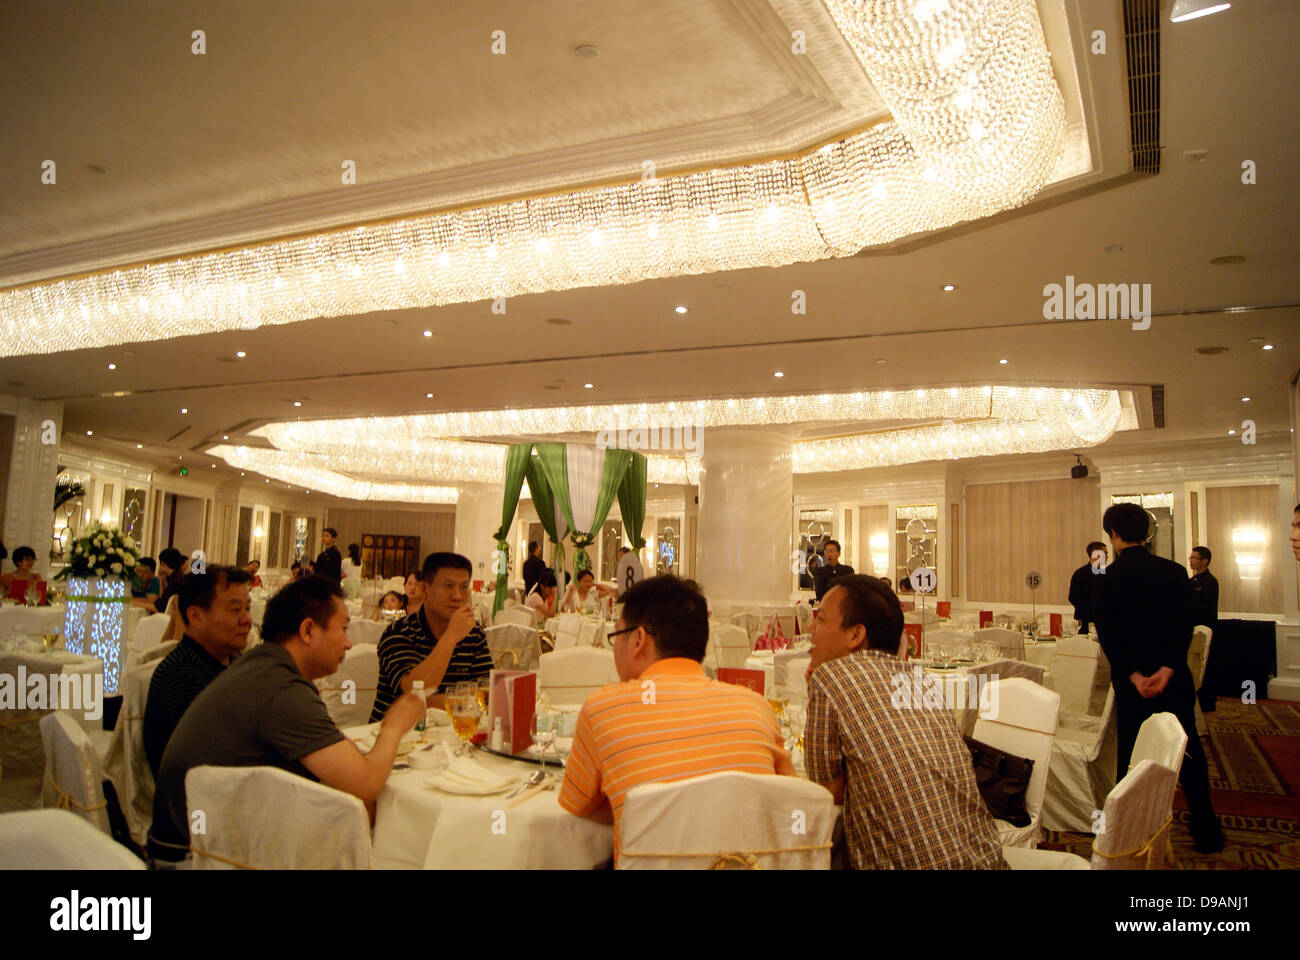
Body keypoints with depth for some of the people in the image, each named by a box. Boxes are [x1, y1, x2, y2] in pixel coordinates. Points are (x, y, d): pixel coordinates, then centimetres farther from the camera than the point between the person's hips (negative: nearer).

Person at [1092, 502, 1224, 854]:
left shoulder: (1104, 579, -9)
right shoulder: (1174, 572, -2)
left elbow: (1107, 634, -14)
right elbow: (1184, 627, -8)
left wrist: (1134, 676, -13)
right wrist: (1165, 671, -14)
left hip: (1129, 681, -2)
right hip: (1174, 679, 2)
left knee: (1130, 756, 8)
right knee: (1189, 752, 14)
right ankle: (1206, 833, 23)